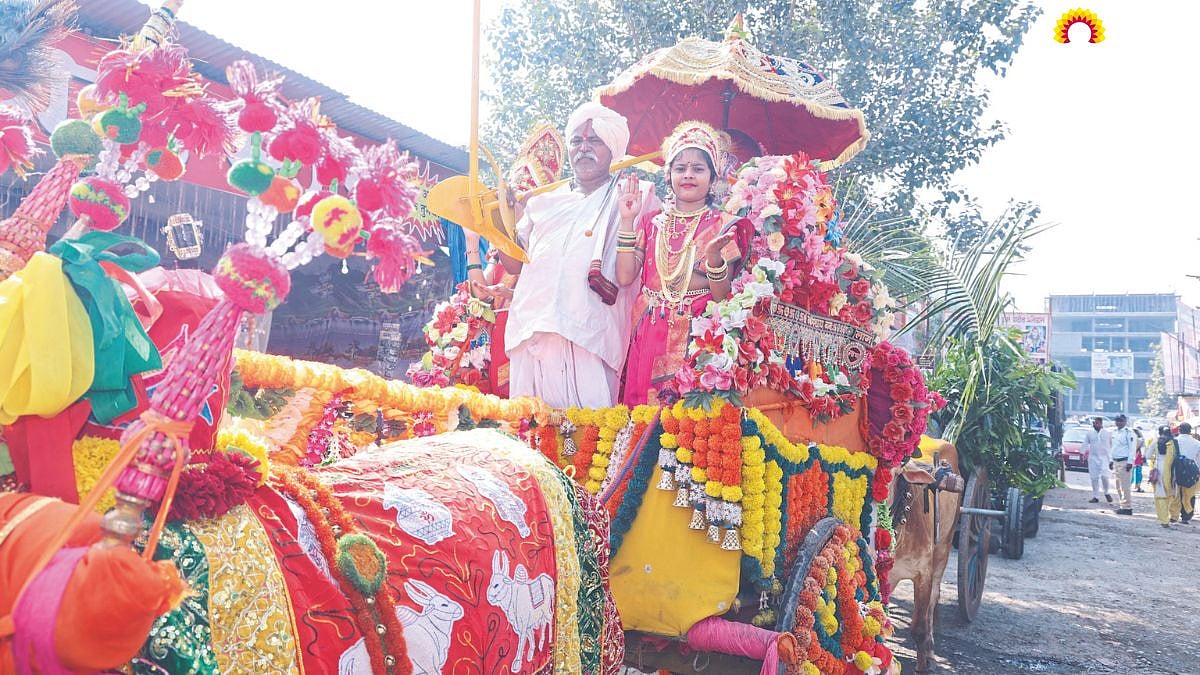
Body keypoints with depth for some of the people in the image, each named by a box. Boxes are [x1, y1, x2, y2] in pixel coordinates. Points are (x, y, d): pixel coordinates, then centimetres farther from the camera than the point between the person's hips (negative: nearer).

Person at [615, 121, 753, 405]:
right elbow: (624, 277, -2)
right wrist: (627, 221, -4)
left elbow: (722, 295, -6)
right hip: (650, 336, 3)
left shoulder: (722, 226, 1)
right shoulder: (652, 222, 9)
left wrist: (714, 256, -23)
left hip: (698, 336, -2)